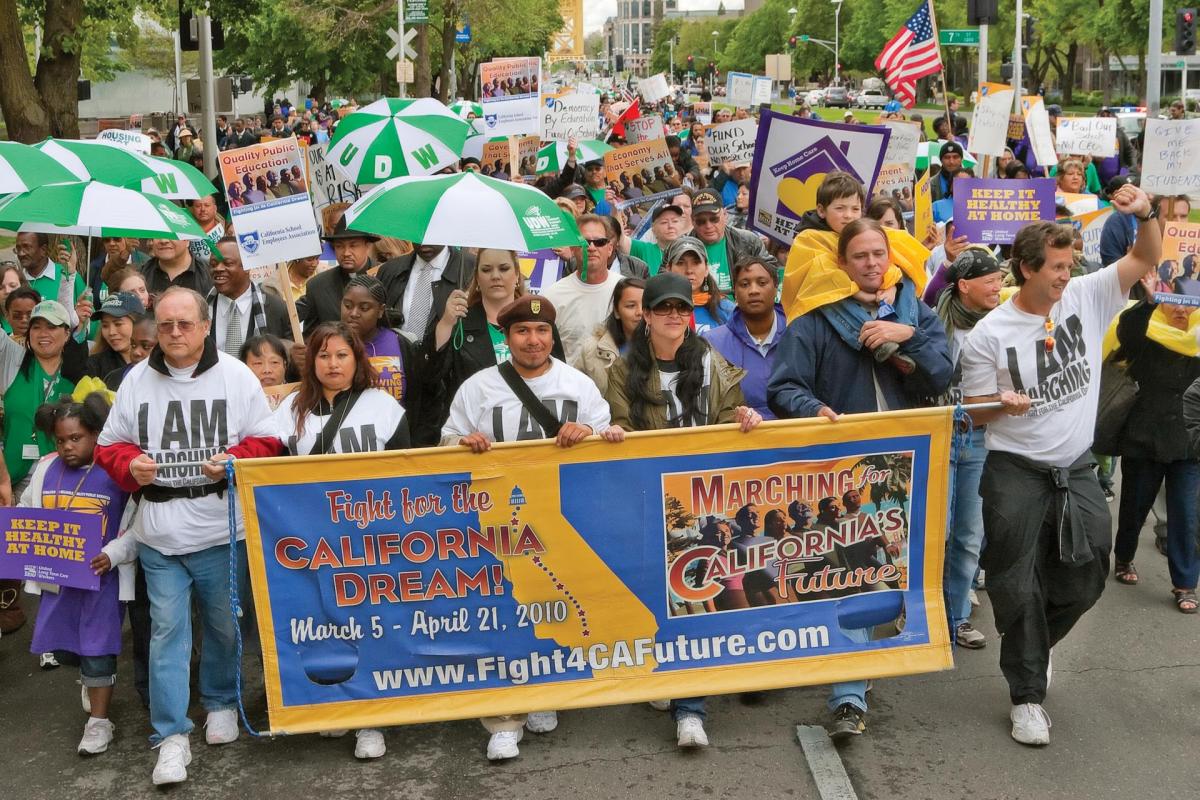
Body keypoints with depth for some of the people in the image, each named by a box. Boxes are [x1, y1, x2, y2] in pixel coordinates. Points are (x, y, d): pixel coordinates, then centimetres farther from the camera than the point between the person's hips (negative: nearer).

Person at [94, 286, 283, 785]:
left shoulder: (236, 376, -2)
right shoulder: (136, 381, 4)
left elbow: (266, 442, 1)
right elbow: (110, 444, 12)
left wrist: (234, 460, -17)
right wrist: (129, 465, -10)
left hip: (223, 529, -1)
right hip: (159, 533, 1)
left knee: (224, 625, 12)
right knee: (166, 629, 0)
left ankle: (222, 703, 36)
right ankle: (172, 736, 7)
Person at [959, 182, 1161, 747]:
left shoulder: (1087, 297, -2)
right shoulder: (989, 334, -10)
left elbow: (1146, 259, -1)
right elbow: (976, 410, -4)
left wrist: (1146, 214, -21)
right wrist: (1004, 403, -27)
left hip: (1077, 468, 4)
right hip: (1015, 472, -4)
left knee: (1084, 577, 9)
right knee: (1018, 586, 0)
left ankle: (1034, 644, 39)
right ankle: (1026, 694, 14)